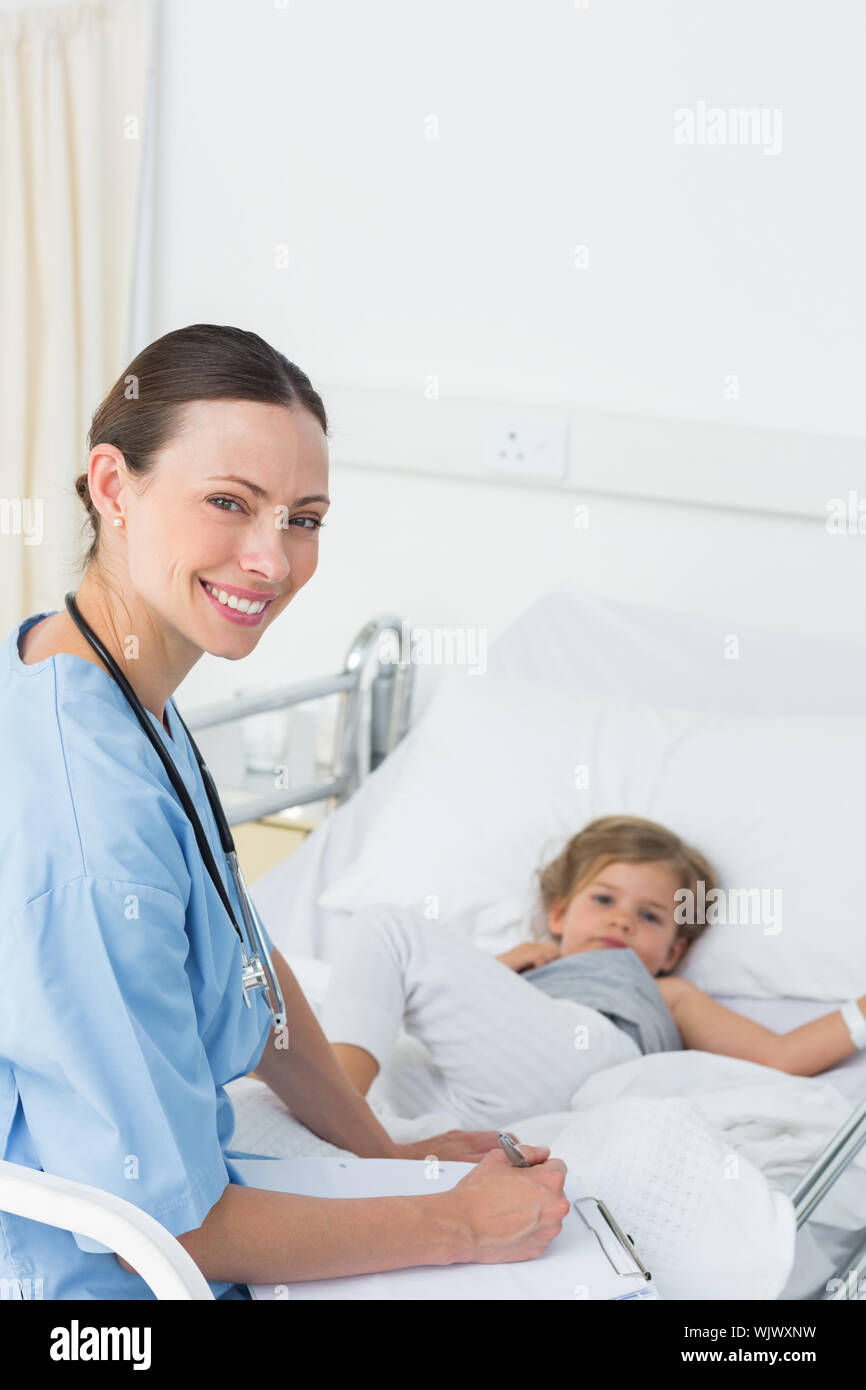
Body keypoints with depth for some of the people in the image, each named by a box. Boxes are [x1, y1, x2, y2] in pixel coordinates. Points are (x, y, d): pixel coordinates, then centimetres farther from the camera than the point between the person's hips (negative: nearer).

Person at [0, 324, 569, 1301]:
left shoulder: (133, 698, -2)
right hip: (82, 1284, -8)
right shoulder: (85, 813, -32)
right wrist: (463, 1227, -14)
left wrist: (382, 1149, 10)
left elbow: (241, 955, 11)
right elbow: (166, 1226, -25)